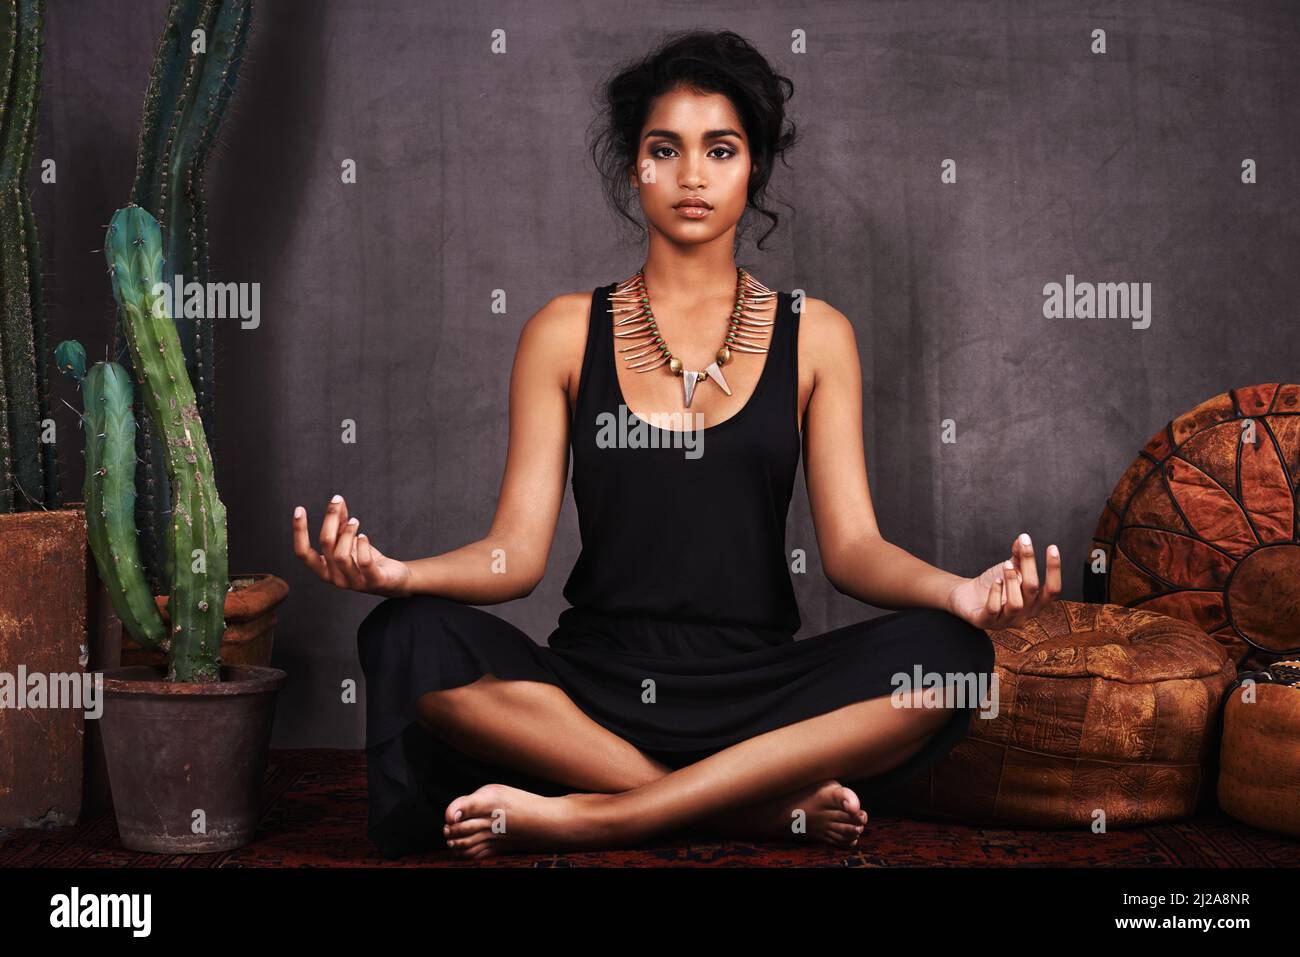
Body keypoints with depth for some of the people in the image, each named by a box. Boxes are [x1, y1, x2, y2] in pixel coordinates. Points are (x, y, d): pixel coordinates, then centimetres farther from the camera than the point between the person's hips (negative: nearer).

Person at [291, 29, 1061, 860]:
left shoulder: (813, 334, 9)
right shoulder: (566, 332, 8)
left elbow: (852, 544, 1)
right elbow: (517, 549, 0)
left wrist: (958, 592, -22)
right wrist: (401, 573, -22)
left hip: (758, 694, 1)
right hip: (594, 689, 0)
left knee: (946, 654, -28)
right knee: (412, 639, -28)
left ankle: (586, 817, -25)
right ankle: (774, 807, -23)